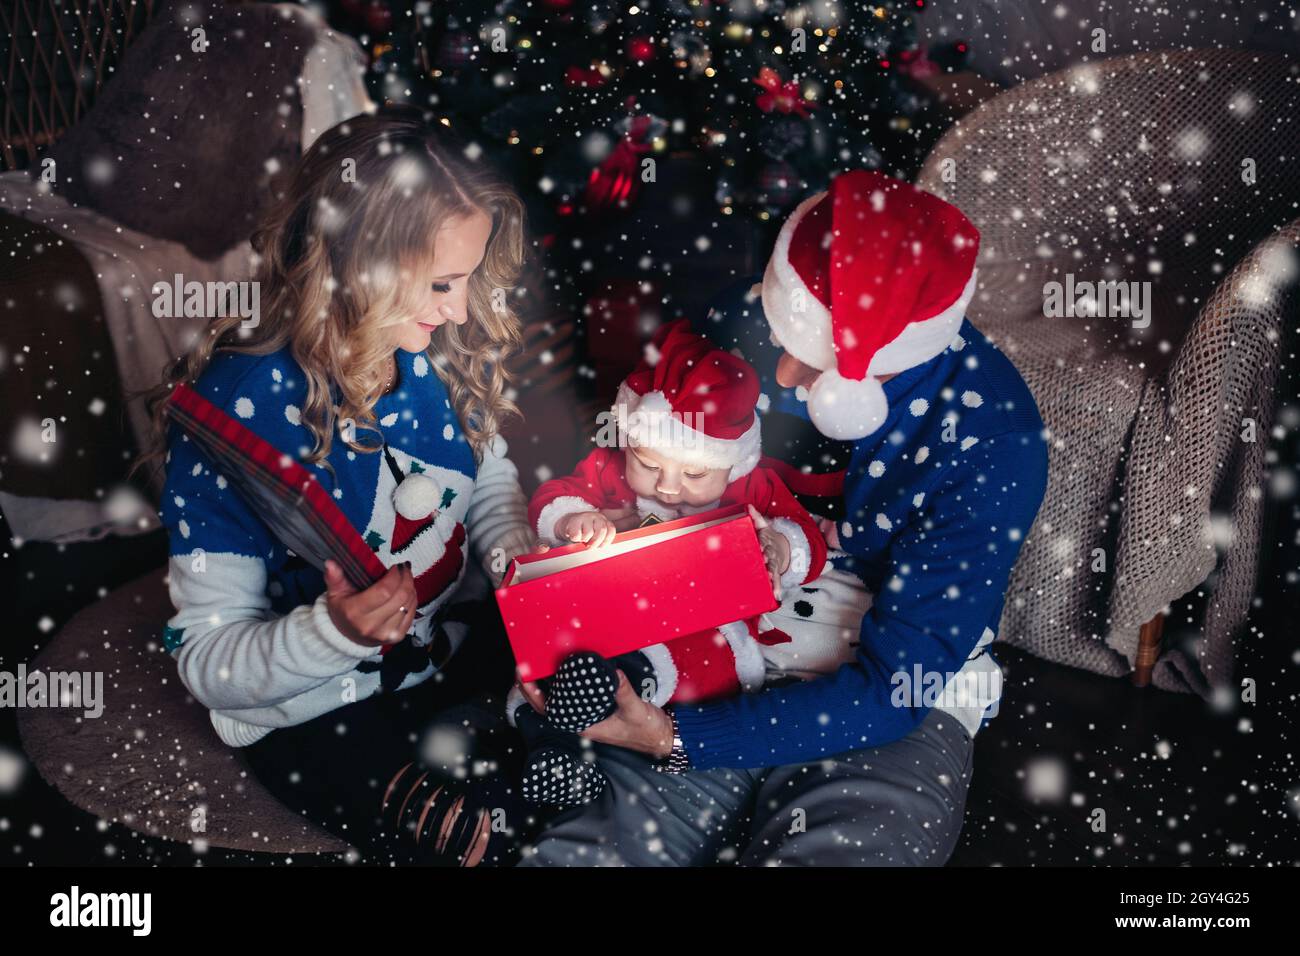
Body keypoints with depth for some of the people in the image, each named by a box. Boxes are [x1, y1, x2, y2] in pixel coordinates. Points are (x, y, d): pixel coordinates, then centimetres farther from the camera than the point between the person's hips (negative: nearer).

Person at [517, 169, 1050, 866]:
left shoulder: (993, 441, -20)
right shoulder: (758, 324, -7)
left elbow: (891, 689, -20)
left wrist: (675, 738, -25)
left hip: (893, 717, -2)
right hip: (721, 656, 3)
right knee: (565, 851, -21)